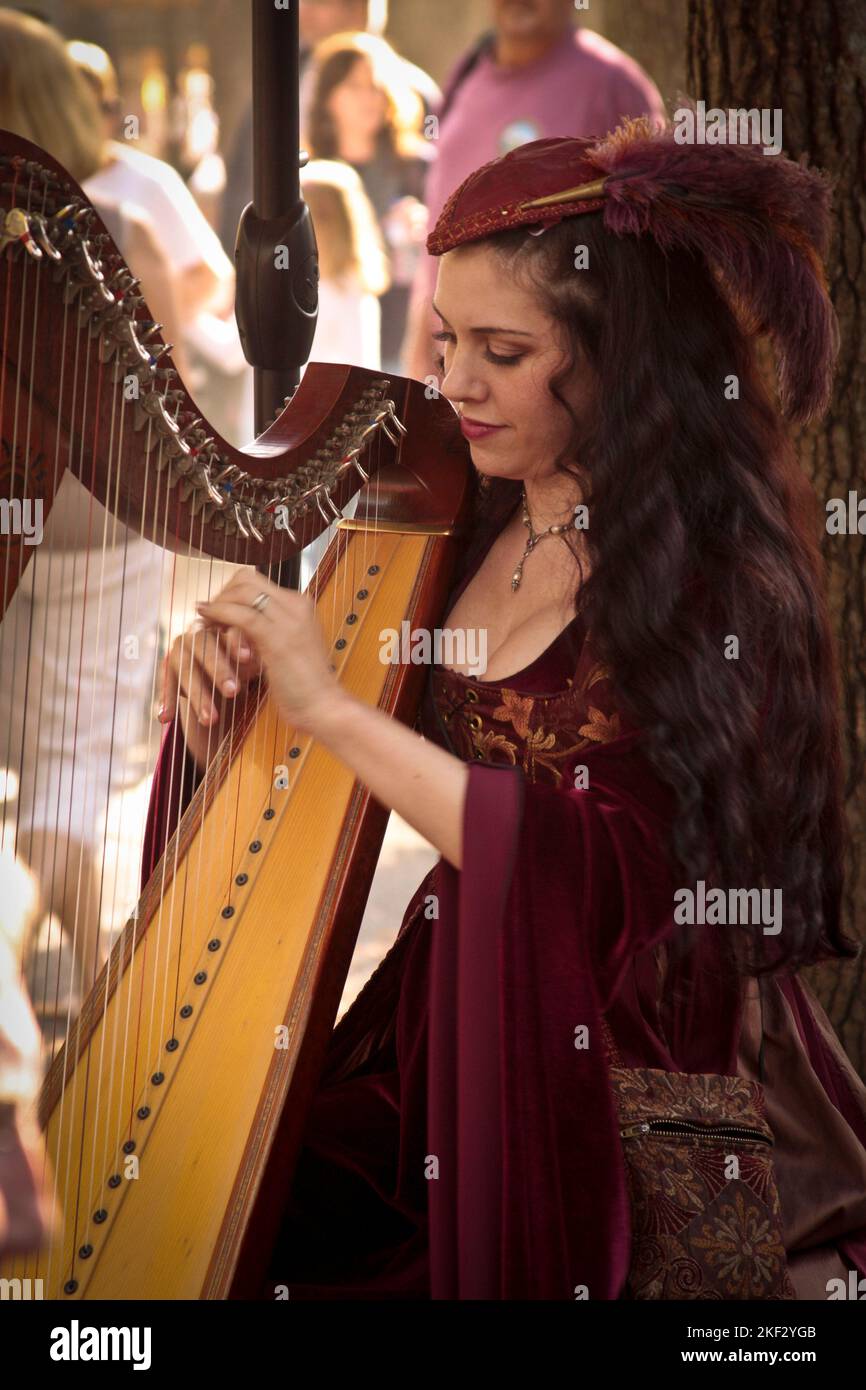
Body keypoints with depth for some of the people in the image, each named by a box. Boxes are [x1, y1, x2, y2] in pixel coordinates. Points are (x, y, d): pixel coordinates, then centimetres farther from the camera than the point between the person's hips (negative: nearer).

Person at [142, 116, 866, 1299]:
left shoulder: (719, 578, -14)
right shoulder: (457, 533, 6)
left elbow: (622, 879, -26)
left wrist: (333, 709, -25)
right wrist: (221, 722, -12)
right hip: (452, 1048, 6)